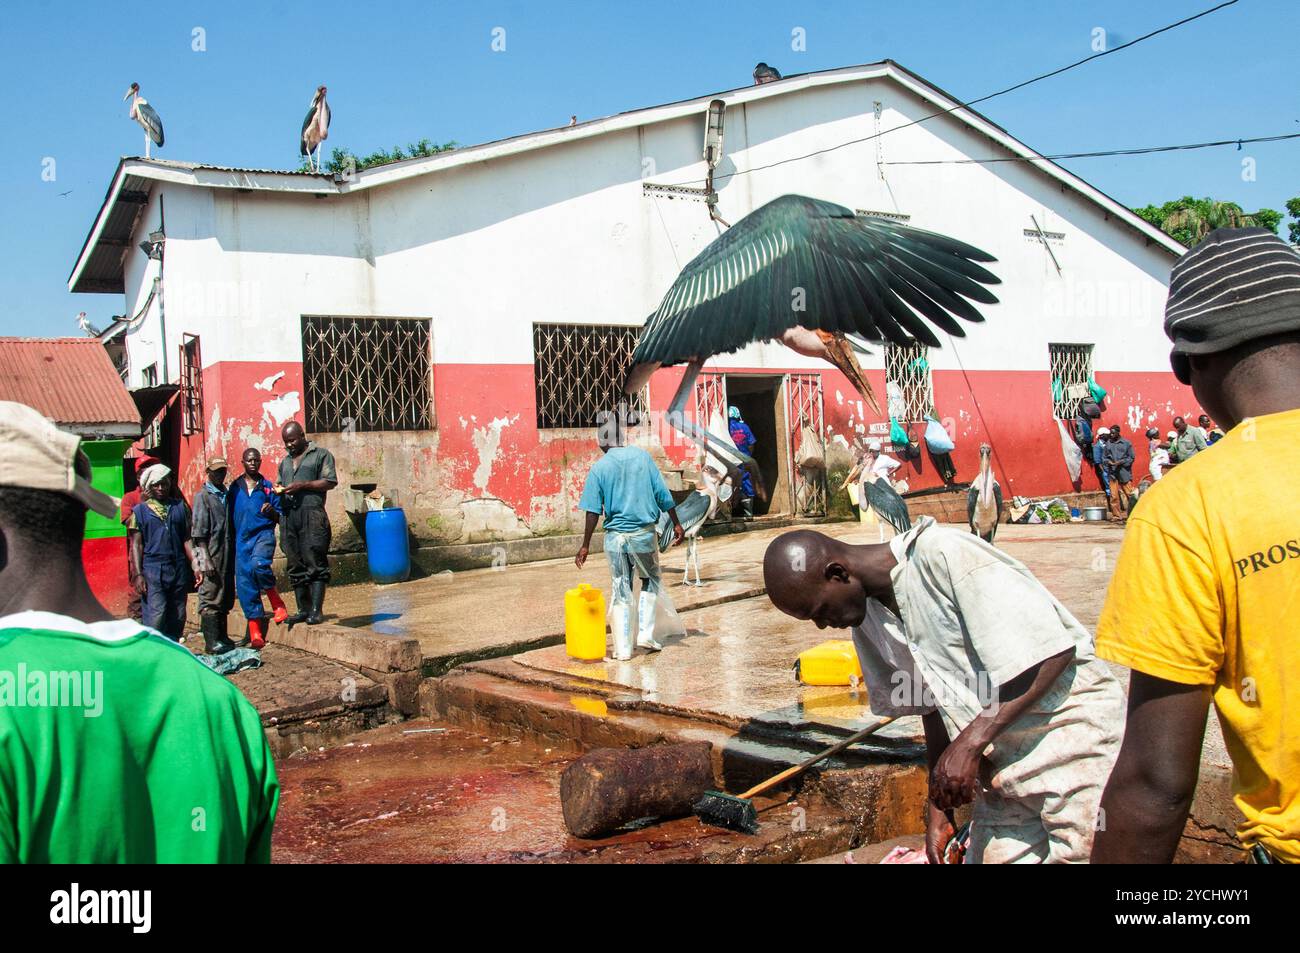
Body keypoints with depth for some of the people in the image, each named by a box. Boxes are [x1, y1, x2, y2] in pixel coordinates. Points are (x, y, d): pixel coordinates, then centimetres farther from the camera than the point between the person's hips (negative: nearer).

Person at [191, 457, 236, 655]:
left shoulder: (226, 494, 14)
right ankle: (212, 642, -1)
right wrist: (206, 560, -15)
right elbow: (199, 532, -10)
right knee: (210, 598, -3)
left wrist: (234, 555, 12)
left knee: (226, 597, 11)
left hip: (228, 553, 7)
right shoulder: (203, 496, -5)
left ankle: (222, 637, 21)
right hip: (212, 554, -7)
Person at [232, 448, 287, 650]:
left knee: (258, 565, -33)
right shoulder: (235, 488, 12)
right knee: (245, 586, 0)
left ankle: (277, 603, -9)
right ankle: (255, 635, 7)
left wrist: (271, 511, -11)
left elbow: (280, 517, 10)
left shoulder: (268, 487, 8)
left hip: (263, 534, -3)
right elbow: (230, 517, 16)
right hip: (242, 539, 3)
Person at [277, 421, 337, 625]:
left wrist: (302, 485, -11)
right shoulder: (285, 462, 24)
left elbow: (330, 482, -4)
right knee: (295, 565, 5)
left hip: (312, 515, -6)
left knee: (315, 563, -9)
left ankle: (316, 610, -10)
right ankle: (303, 609, 10)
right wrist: (278, 491, 5)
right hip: (289, 515, 6)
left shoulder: (321, 455, 5)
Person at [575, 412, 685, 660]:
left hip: (615, 536, 0)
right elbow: (663, 494, -1)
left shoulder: (599, 468, -5)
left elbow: (593, 510, -8)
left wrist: (586, 545, -3)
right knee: (650, 581, 21)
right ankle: (646, 633, 11)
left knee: (620, 591, 8)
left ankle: (622, 648, 7)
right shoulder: (641, 456, -2)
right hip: (644, 533, 0)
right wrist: (676, 523, 8)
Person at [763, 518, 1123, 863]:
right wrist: (938, 806, 10)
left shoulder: (945, 554, -22)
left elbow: (1053, 651, -22)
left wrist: (968, 744, -23)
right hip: (1005, 766, 7)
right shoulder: (867, 617, 3)